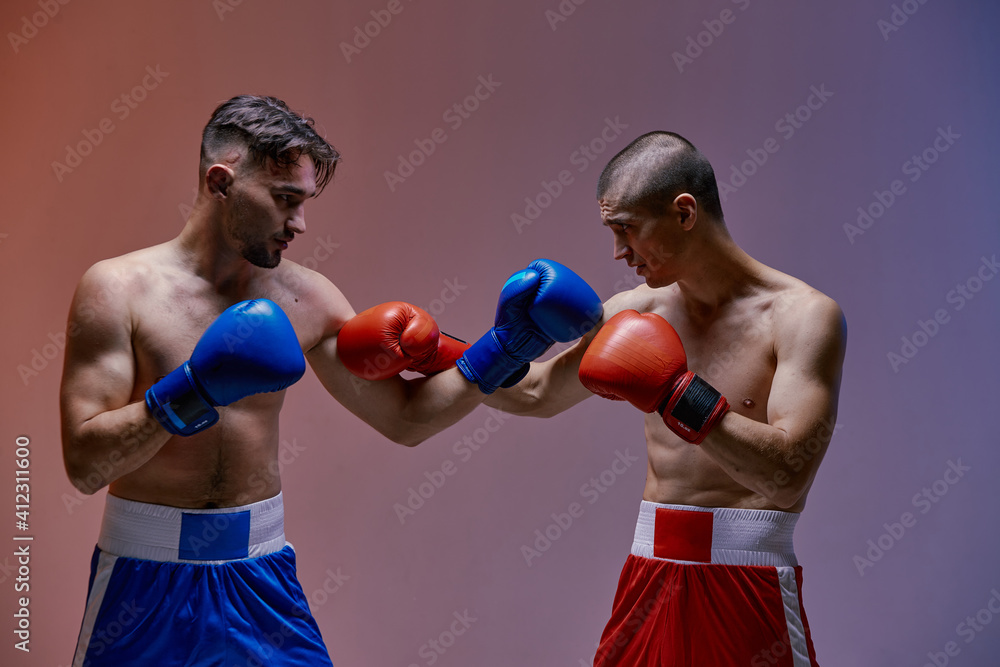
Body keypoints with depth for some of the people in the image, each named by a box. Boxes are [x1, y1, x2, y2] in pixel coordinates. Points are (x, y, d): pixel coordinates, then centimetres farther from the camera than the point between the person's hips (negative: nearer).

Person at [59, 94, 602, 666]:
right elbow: (84, 465, -14)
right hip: (147, 575, -2)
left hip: (261, 572, 3)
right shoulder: (118, 288, -9)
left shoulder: (305, 299, 0)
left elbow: (404, 419, 5)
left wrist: (504, 347, -4)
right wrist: (189, 395, -26)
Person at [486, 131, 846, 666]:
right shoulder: (635, 312, 6)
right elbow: (536, 394, 18)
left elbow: (786, 473, -21)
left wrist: (675, 393, -26)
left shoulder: (803, 315, -10)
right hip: (649, 578, 5)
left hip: (747, 585, -4)